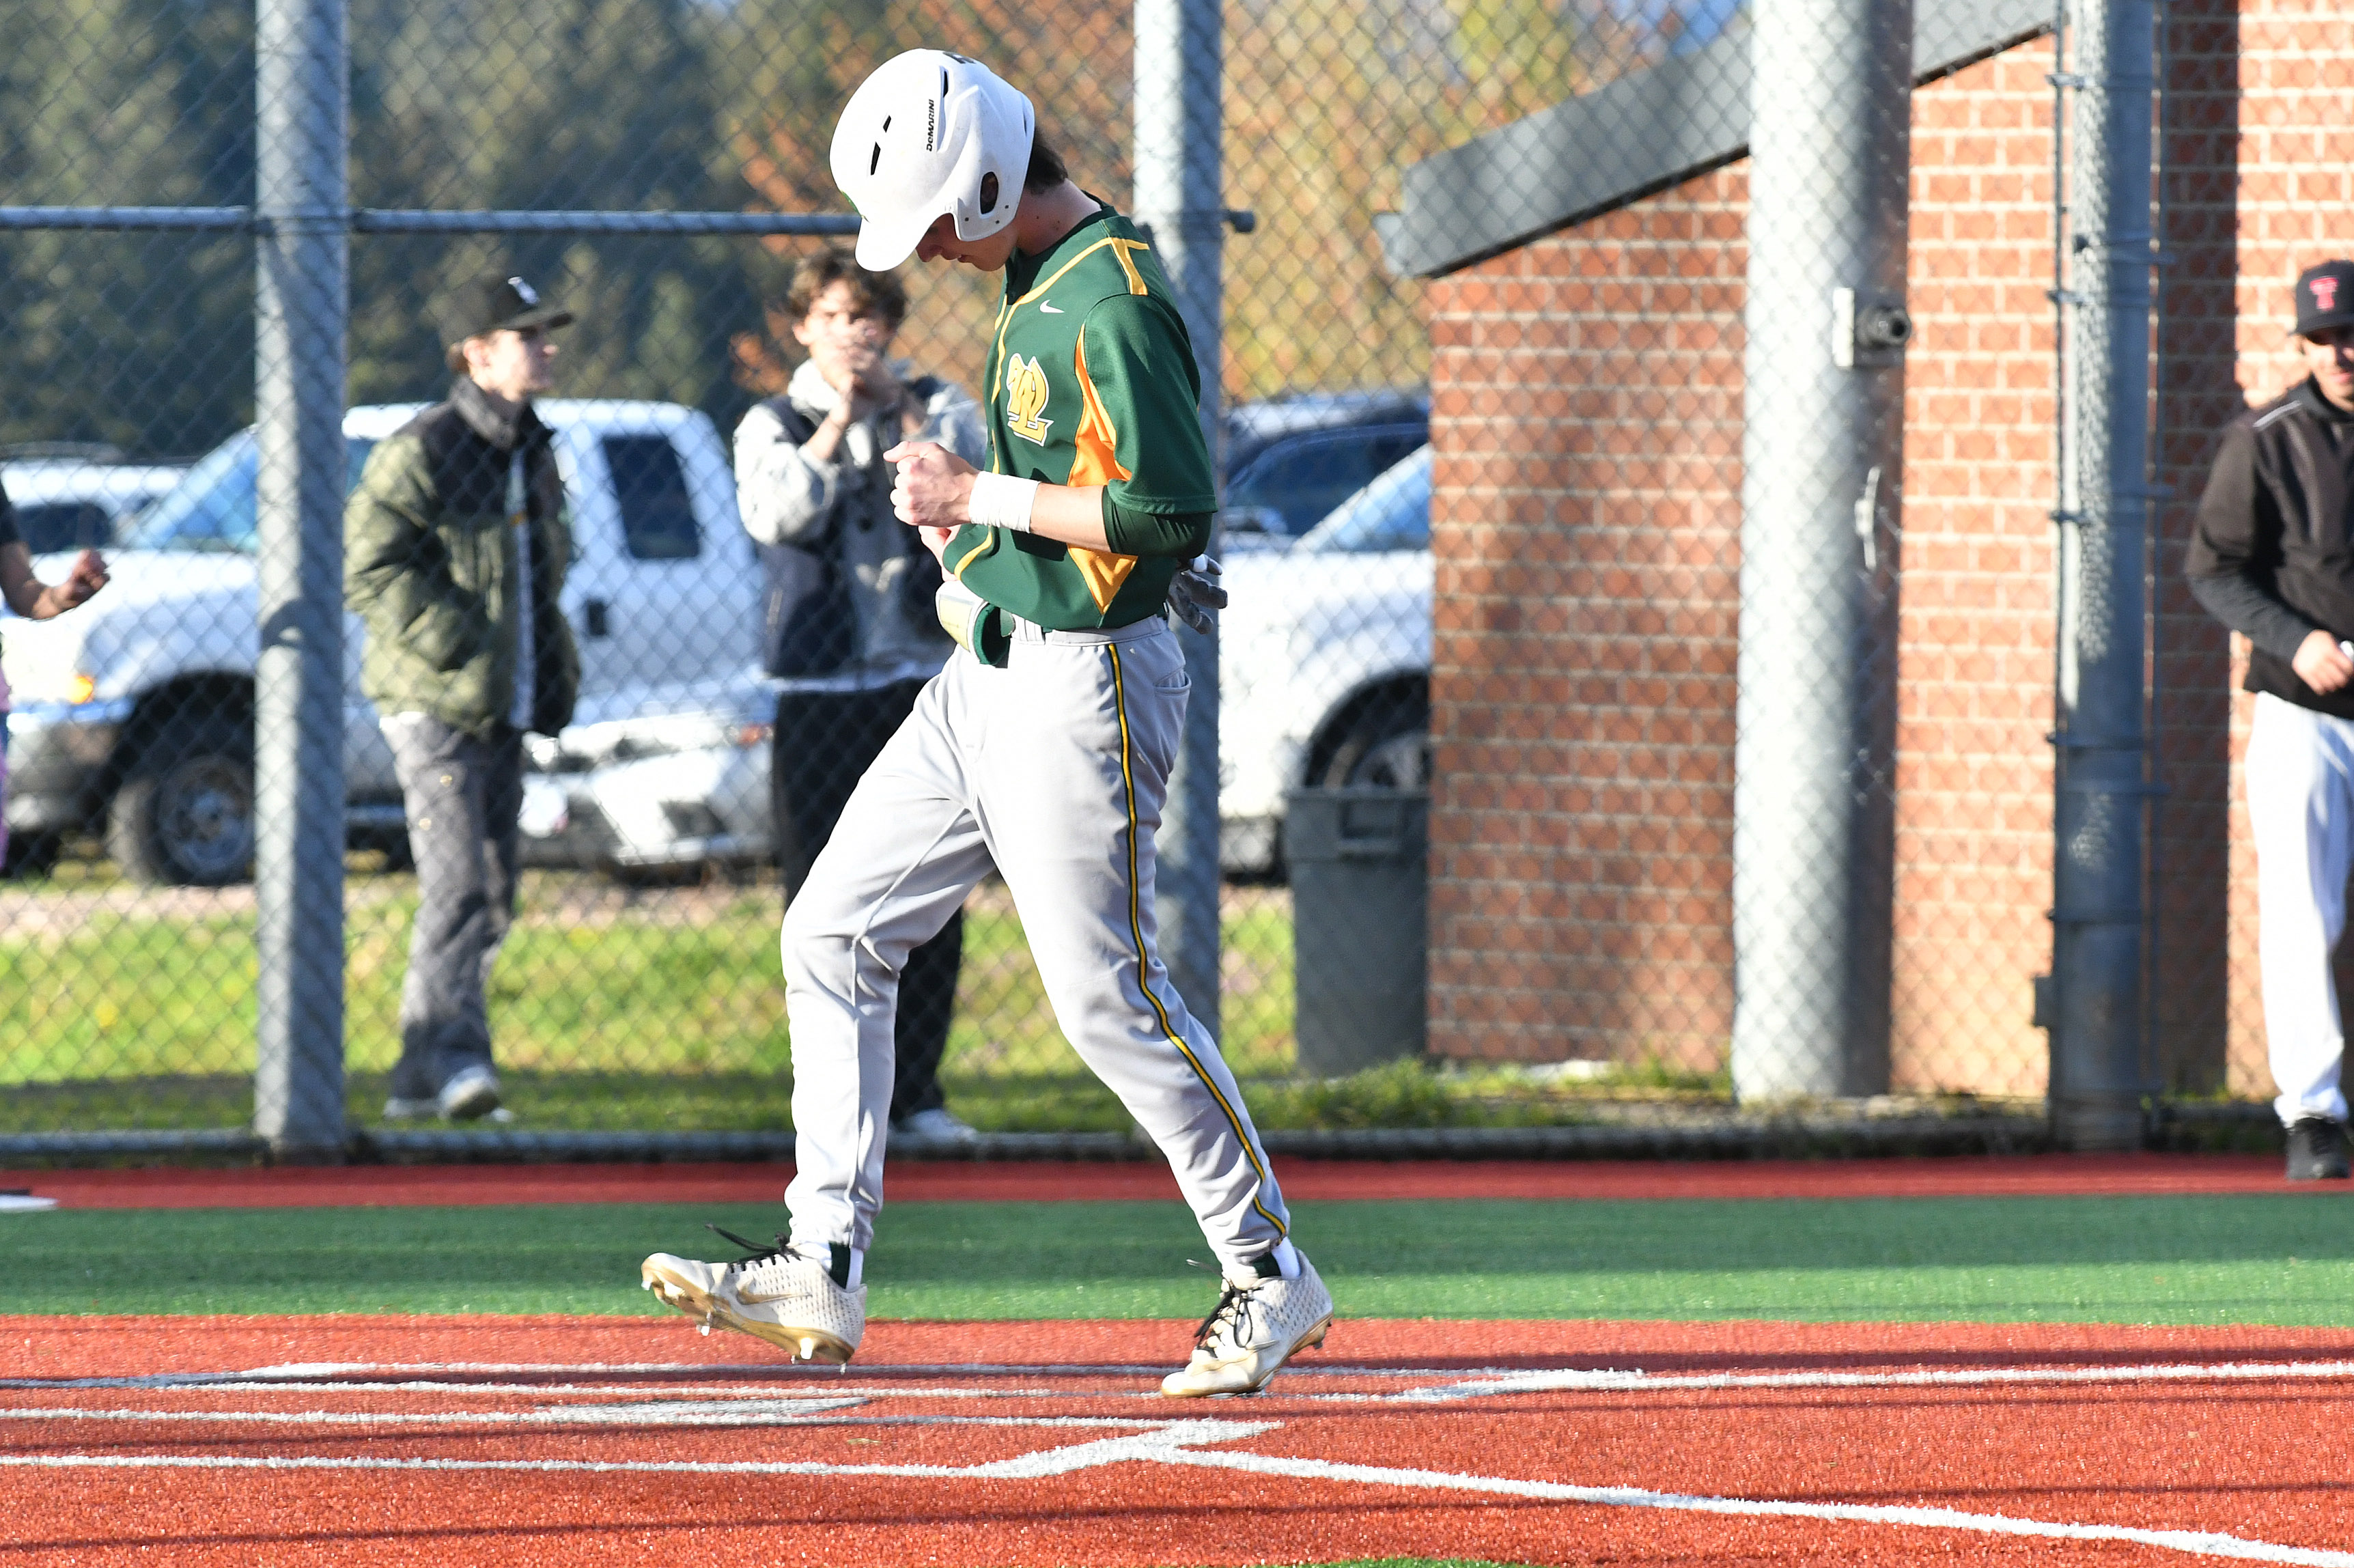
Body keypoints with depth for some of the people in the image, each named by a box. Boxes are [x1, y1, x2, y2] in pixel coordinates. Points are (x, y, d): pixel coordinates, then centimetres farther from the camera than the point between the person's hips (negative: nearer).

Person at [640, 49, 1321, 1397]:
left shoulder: (1112, 301, -20)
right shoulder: (1037, 281, 11)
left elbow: (1176, 507, -26)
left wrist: (983, 498, -18)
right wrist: (973, 504, 8)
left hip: (1083, 684, -10)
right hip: (990, 675, 10)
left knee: (1111, 997, -6)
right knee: (834, 935, 7)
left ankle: (1273, 1278, 7)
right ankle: (826, 1271, 8)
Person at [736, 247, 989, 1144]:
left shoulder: (940, 408, 10)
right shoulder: (772, 426, 8)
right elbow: (776, 515, -12)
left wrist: (900, 409, -10)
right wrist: (837, 421, -9)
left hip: (925, 687, 1)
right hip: (820, 693, -1)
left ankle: (916, 1094, 5)